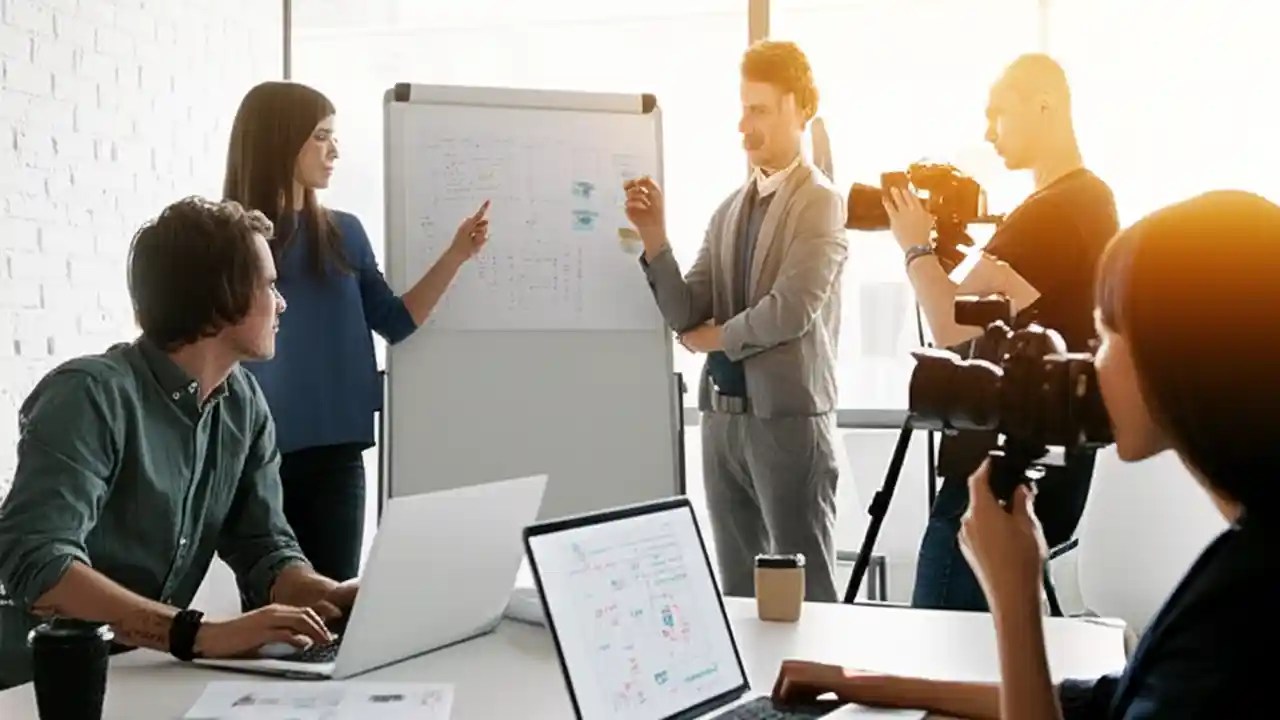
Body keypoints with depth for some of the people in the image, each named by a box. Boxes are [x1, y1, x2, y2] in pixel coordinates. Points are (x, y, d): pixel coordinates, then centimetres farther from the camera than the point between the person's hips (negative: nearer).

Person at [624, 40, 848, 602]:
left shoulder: (820, 202, -6)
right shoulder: (729, 210, 13)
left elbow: (790, 312, -17)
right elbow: (685, 317, 6)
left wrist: (716, 337, -2)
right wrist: (654, 238, -7)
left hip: (789, 416, -7)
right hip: (723, 414, 7)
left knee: (804, 589, 0)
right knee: (737, 589, 13)